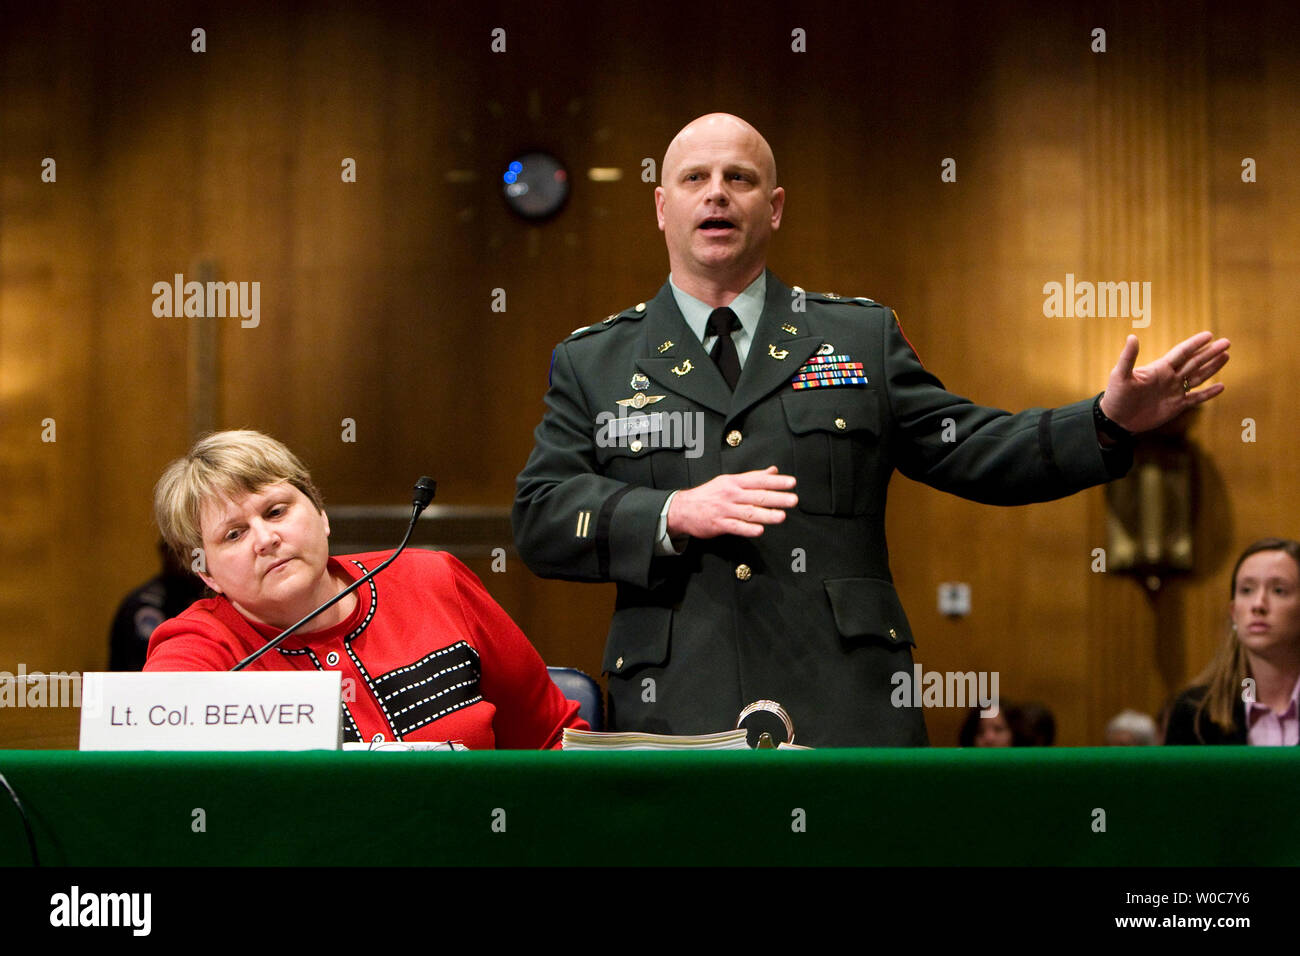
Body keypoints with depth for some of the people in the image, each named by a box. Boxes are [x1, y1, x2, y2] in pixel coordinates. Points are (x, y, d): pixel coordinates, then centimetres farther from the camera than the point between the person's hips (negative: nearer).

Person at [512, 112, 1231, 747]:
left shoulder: (861, 338, 17)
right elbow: (539, 515, 4)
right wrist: (673, 515, -12)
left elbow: (973, 449, 13)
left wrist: (1110, 420, -2)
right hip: (673, 723, 0)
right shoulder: (591, 363, 14)